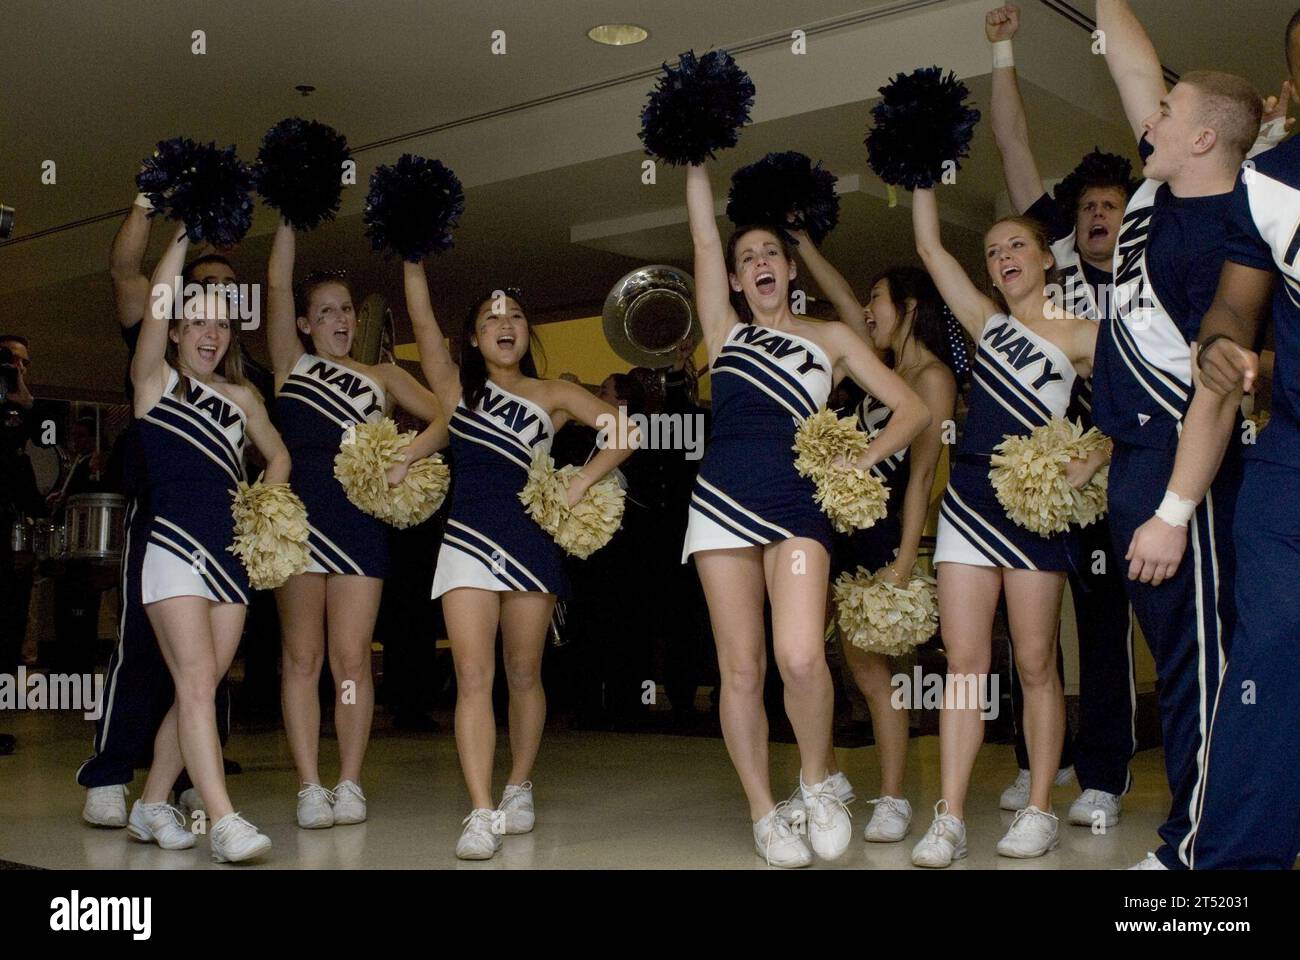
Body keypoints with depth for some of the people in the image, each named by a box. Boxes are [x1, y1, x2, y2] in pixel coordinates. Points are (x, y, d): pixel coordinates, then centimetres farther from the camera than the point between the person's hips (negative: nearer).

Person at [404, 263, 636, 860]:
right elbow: (422, 319, 0)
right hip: (467, 537, 0)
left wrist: (580, 483, -6)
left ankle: (519, 789, 24)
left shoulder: (554, 395, 9)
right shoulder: (457, 386, 11)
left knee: (523, 673, 7)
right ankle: (482, 813, -14)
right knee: (473, 675, -11)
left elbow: (624, 433, 3)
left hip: (530, 539, 1)